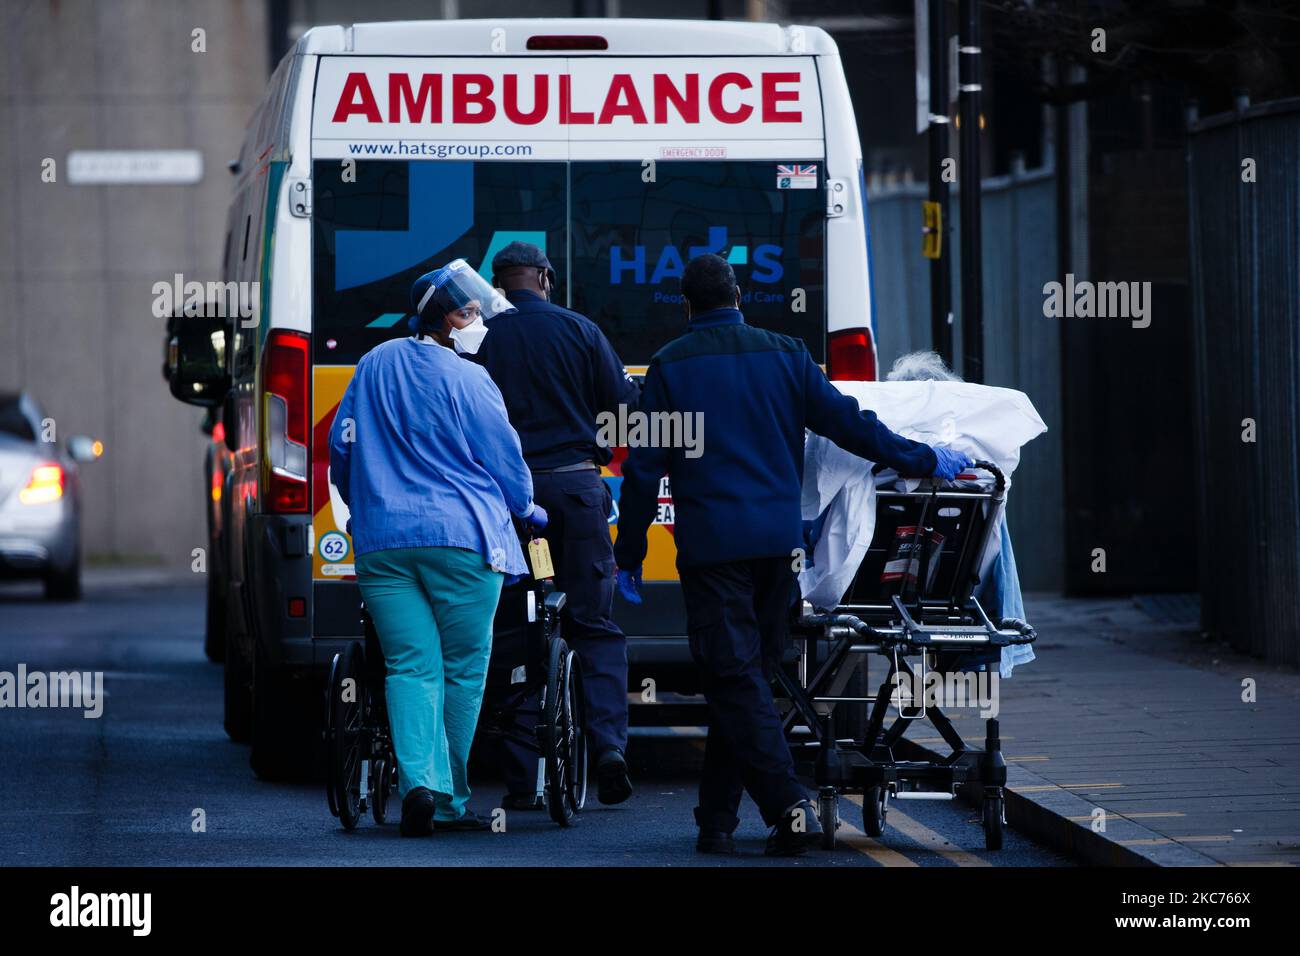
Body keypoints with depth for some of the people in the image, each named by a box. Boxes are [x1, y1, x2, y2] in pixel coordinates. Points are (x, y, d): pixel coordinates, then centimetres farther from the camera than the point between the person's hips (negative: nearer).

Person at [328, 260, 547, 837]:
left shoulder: (373, 366, 10)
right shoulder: (467, 380, -5)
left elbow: (342, 447, 17)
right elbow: (505, 459, 1)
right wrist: (526, 509, 22)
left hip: (381, 542, 4)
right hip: (460, 539, -4)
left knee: (410, 666, 1)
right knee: (463, 669, 5)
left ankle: (419, 782, -19)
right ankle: (451, 802, 8)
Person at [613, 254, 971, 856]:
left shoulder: (671, 366, 1)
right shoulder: (782, 354, 7)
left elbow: (644, 467, 0)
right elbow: (846, 423, 6)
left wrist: (629, 552, 8)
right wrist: (924, 462, 16)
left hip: (711, 545, -4)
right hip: (779, 542, 4)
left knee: (734, 680, -6)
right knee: (744, 676, 11)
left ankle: (789, 807, -22)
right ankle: (716, 821, 13)